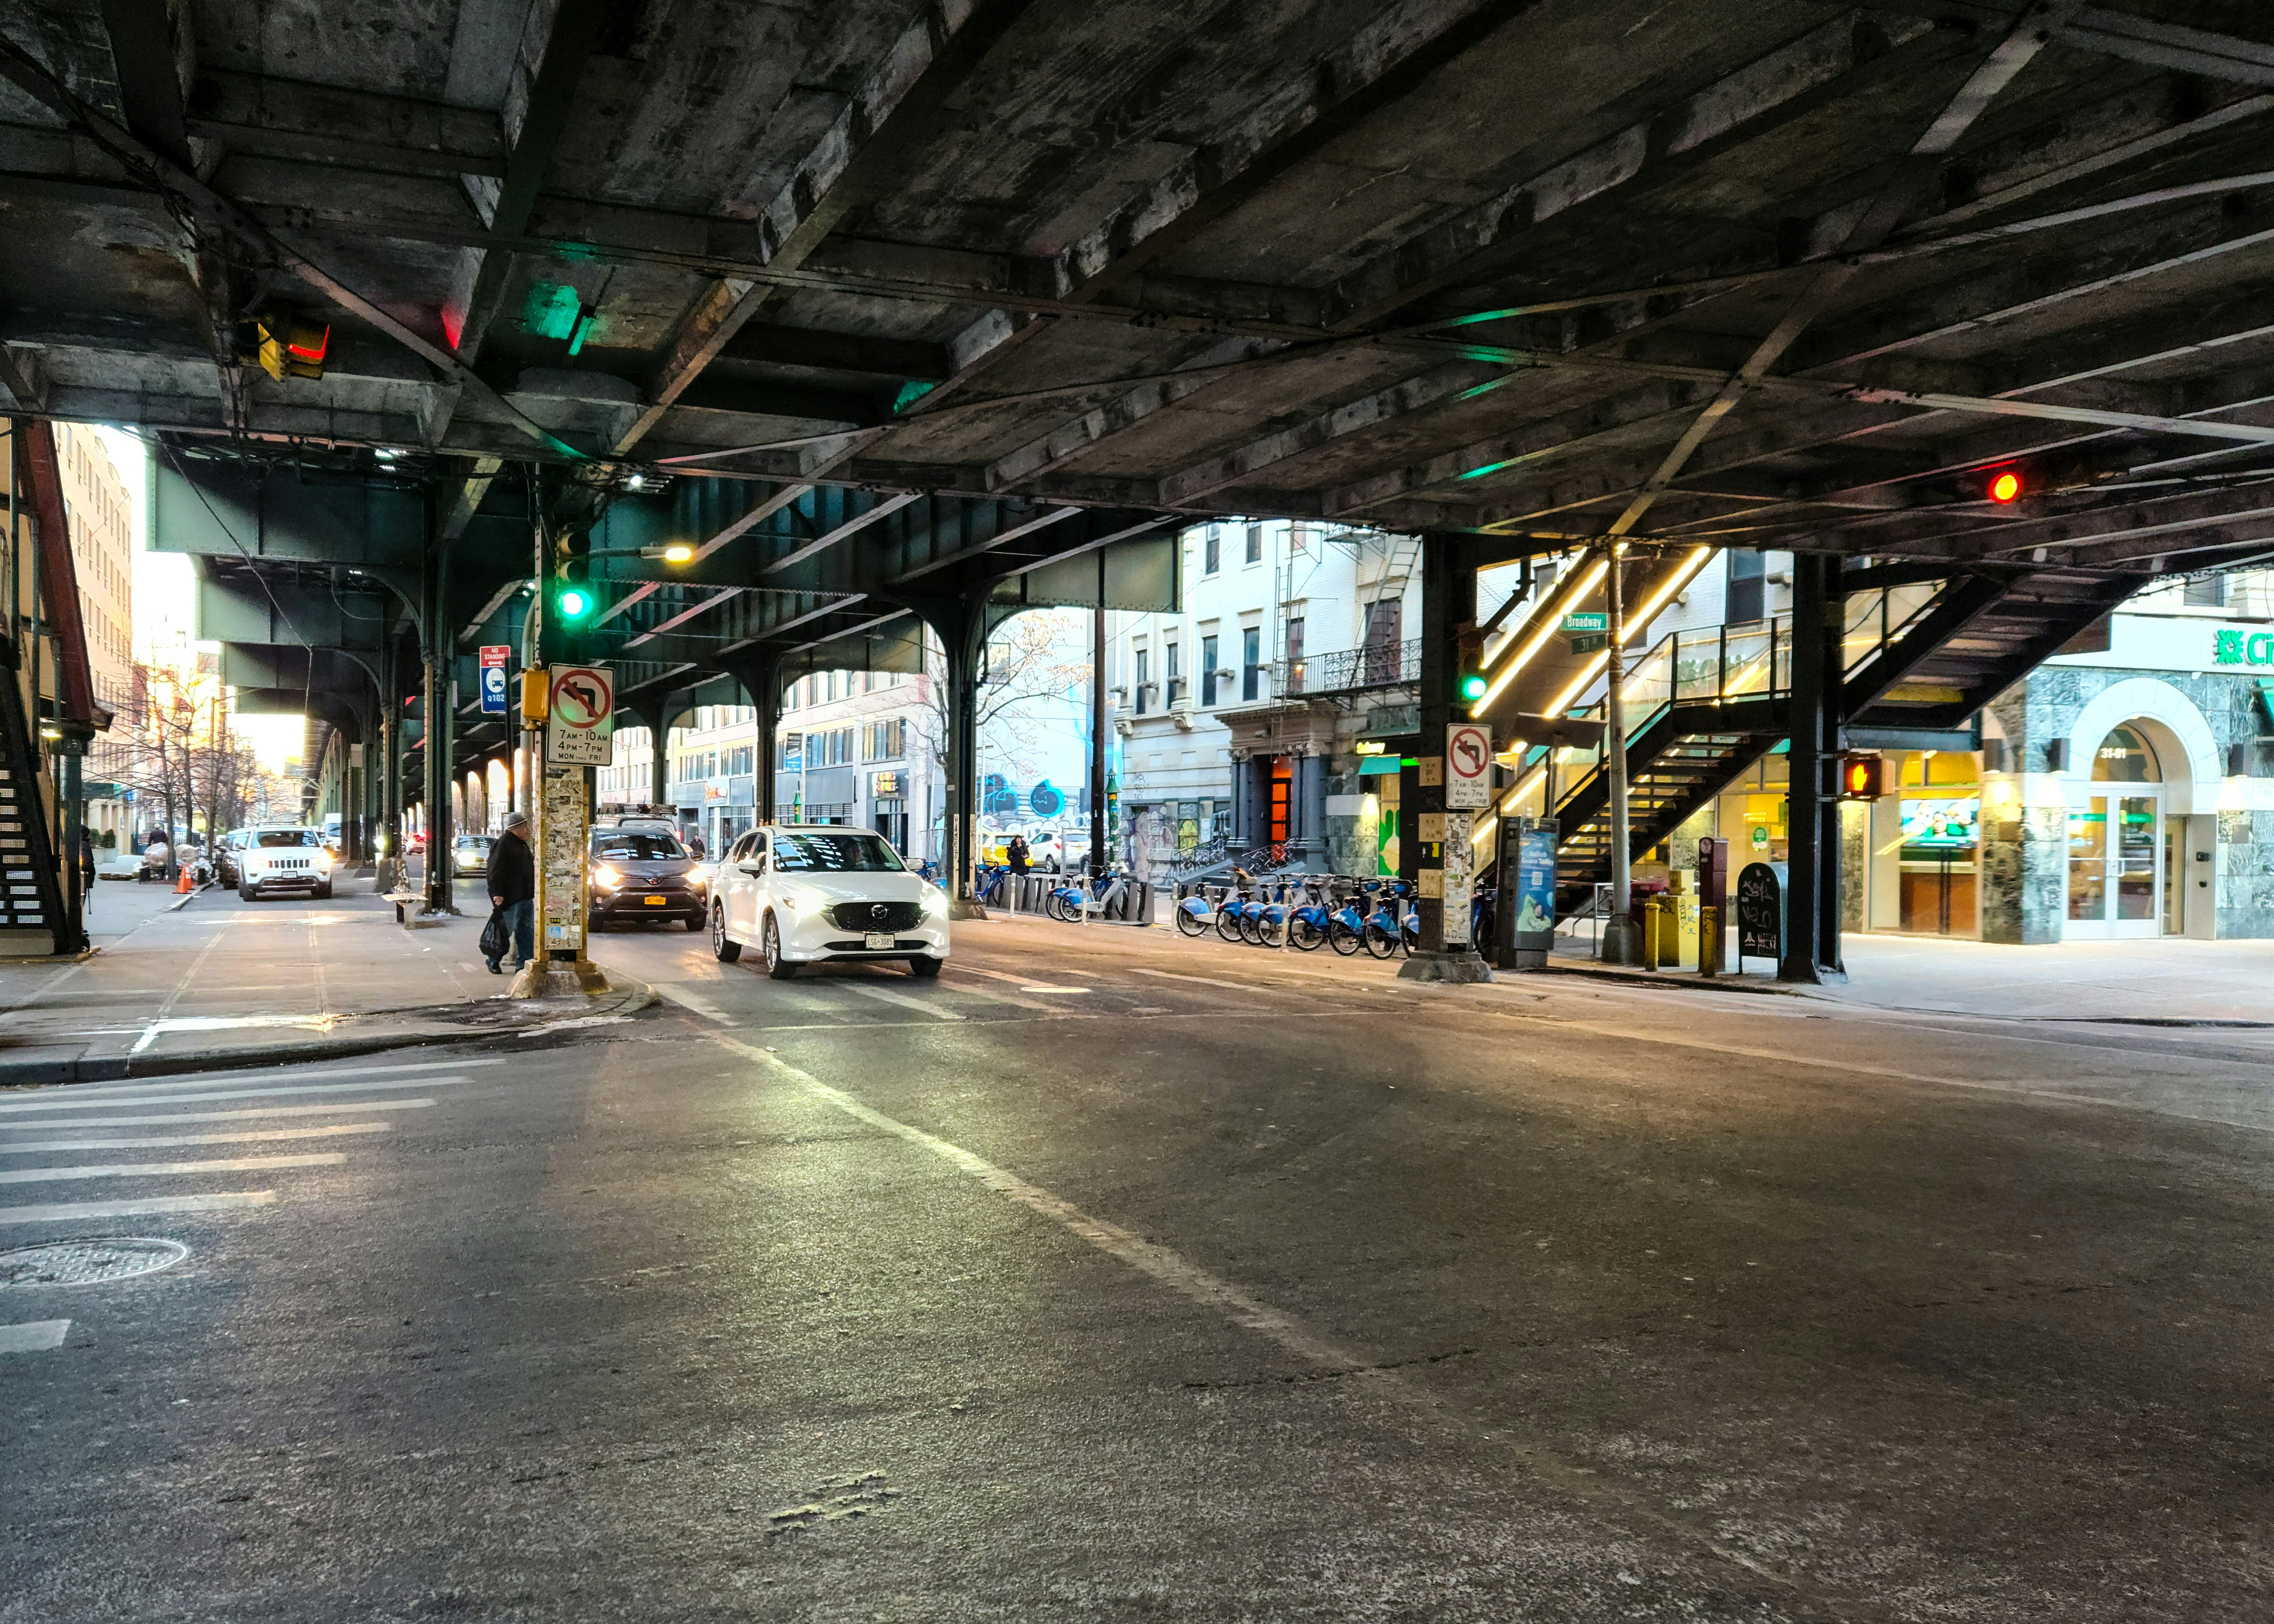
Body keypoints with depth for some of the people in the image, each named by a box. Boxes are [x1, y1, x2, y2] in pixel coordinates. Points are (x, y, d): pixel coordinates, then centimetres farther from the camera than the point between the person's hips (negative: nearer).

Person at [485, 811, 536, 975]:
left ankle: (524, 963, 13)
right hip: (510, 898, -9)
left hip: (526, 897, 9)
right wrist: (497, 893, -23)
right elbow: (496, 870, -17)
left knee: (528, 931, 8)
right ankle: (493, 961, 13)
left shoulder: (522, 844, 18)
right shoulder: (503, 844, -12)